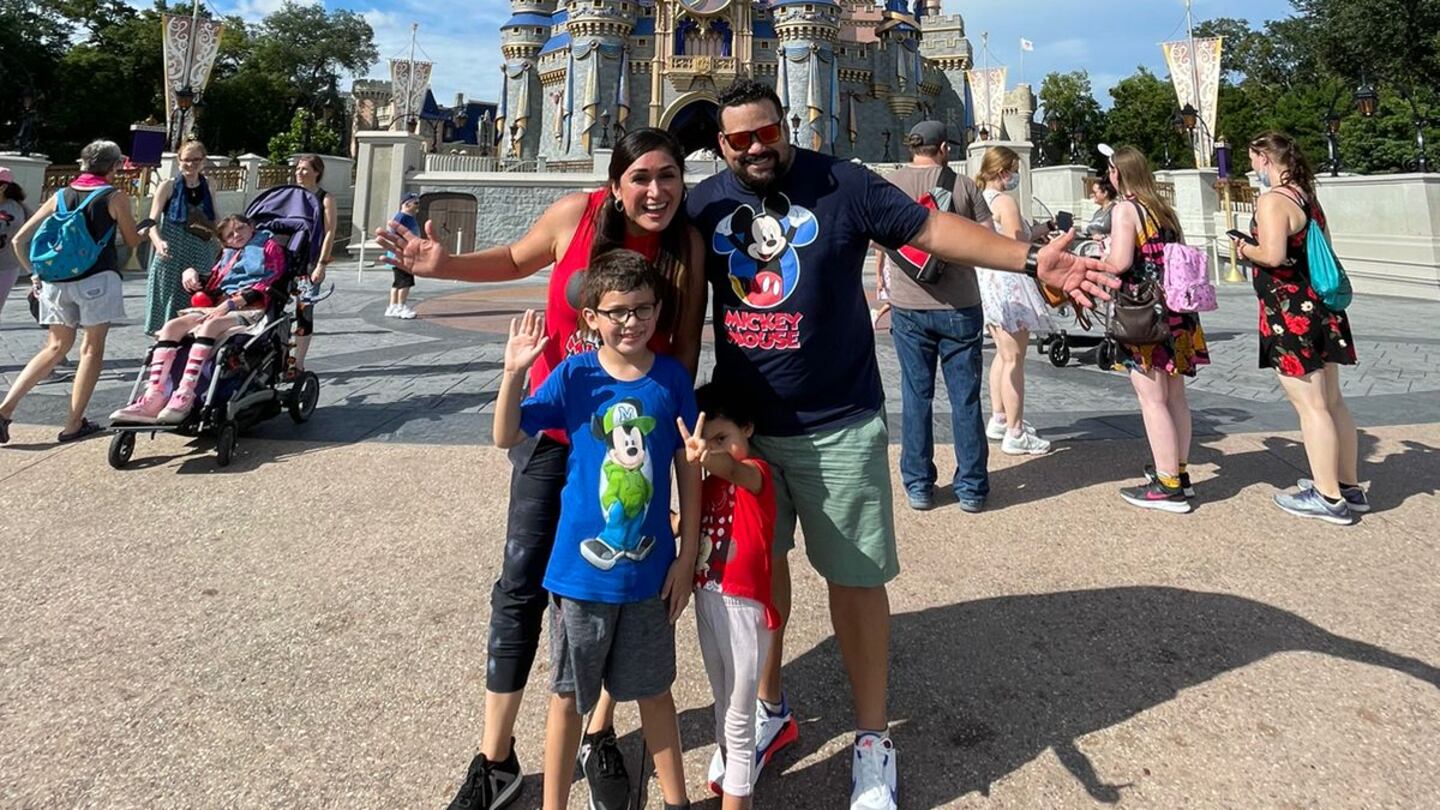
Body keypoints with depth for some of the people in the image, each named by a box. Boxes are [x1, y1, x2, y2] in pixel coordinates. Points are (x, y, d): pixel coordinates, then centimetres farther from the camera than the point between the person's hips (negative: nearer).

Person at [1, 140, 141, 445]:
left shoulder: (61, 196, 12)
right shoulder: (115, 197, -1)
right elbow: (132, 242, 8)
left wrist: (34, 273, 19)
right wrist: (141, 230, 29)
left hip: (56, 281, 5)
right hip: (96, 279, -5)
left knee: (56, 347, 17)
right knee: (92, 349, 4)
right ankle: (73, 425, 5)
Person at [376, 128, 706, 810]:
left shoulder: (688, 246, -11)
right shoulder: (576, 214, -12)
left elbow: (684, 350, -3)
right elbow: (516, 261, 8)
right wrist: (444, 265, -4)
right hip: (554, 428, 0)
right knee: (520, 587, 3)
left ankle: (600, 737, 33)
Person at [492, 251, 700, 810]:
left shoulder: (673, 379, -5)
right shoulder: (573, 375, -9)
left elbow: (688, 469, 0)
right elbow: (507, 437, -10)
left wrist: (686, 557, 1)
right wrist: (514, 373, -25)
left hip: (649, 569, 1)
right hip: (581, 568, -1)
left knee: (655, 689, 19)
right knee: (569, 695, 14)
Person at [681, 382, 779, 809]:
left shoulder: (756, 473, -15)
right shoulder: (710, 483, 10)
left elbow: (733, 469, -39)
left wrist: (709, 456, -60)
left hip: (744, 606, -8)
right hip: (707, 600, 8)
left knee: (738, 713, 3)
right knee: (723, 703, 23)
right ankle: (725, 774, 40)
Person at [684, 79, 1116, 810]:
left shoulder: (840, 185, -7)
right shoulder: (703, 204, 3)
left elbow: (930, 228, -9)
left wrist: (1028, 258, -21)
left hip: (838, 426, -3)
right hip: (742, 423, 4)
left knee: (855, 577, 5)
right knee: (759, 567, 16)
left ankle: (872, 739, 23)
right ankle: (770, 710, 37)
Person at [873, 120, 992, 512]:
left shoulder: (888, 184, 2)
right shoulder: (964, 185, -2)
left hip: (908, 306, 1)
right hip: (960, 307, -1)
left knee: (916, 396, 9)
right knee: (965, 398, 7)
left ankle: (918, 486, 13)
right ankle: (971, 487, 13)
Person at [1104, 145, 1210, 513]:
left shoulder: (1125, 209, -9)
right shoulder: (1164, 208, 13)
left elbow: (1120, 263, -18)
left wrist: (1103, 256, 1)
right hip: (1175, 310, 8)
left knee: (1152, 399, -4)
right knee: (1174, 394, 15)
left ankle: (1169, 486, 0)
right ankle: (1180, 471, 26)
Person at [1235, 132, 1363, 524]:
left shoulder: (1272, 200, -14)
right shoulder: (1308, 197, 14)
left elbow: (1272, 255, -27)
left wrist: (1244, 248, -7)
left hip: (1291, 313, -9)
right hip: (1320, 307, 9)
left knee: (1310, 405, -4)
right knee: (1331, 400, 15)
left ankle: (1328, 497, 2)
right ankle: (1349, 486, 25)